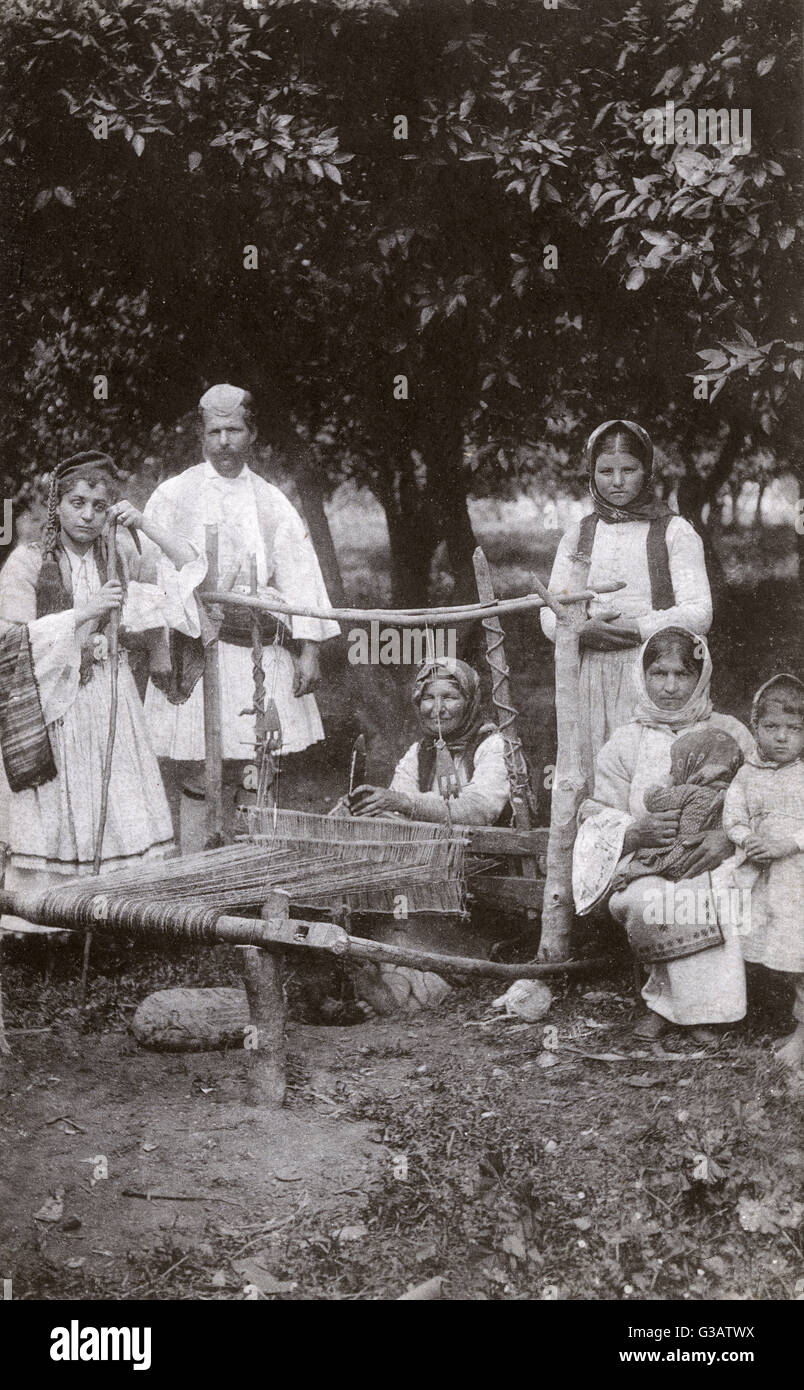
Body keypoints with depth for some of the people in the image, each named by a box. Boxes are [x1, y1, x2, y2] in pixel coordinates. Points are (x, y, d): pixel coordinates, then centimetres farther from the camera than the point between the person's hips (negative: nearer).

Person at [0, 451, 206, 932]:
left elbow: (191, 567, 6)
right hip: (50, 702, -3)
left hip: (111, 696, 3)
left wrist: (144, 525, -6)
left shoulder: (120, 553, 7)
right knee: (52, 813, -4)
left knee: (120, 805, -1)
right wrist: (84, 612, -15)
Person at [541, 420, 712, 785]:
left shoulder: (675, 532, 4)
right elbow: (550, 617, 11)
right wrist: (583, 630, -10)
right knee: (593, 777, -1)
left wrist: (635, 628, -15)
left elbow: (699, 614, -6)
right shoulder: (577, 535, 16)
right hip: (591, 679, 3)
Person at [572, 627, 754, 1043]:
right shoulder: (624, 743, 11)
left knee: (725, 902, -35)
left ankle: (665, 999, -13)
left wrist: (727, 837, -17)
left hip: (712, 861, 0)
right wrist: (638, 831, -17)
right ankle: (679, 997, -9)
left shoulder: (728, 733, 11)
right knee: (645, 902, -35)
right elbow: (598, 819, 6)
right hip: (647, 866, 0)